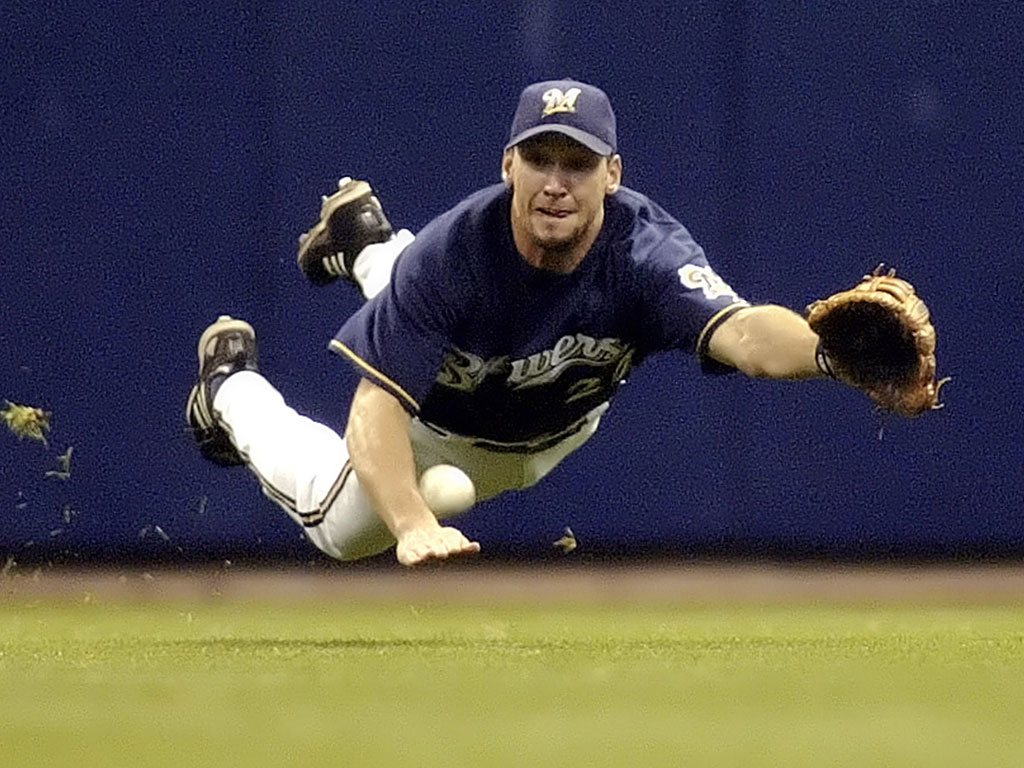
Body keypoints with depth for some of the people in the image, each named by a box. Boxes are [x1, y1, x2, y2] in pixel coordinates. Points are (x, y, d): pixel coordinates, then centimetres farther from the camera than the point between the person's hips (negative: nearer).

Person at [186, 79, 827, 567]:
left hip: (563, 432, 3)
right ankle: (231, 386, 42)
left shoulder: (646, 250, -41)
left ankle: (372, 253, 53)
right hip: (444, 433, -3)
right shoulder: (451, 253, -40)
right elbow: (377, 412, -42)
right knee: (340, 527, 18)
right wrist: (413, 525, -61)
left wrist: (827, 353, -83)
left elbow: (743, 334, -59)